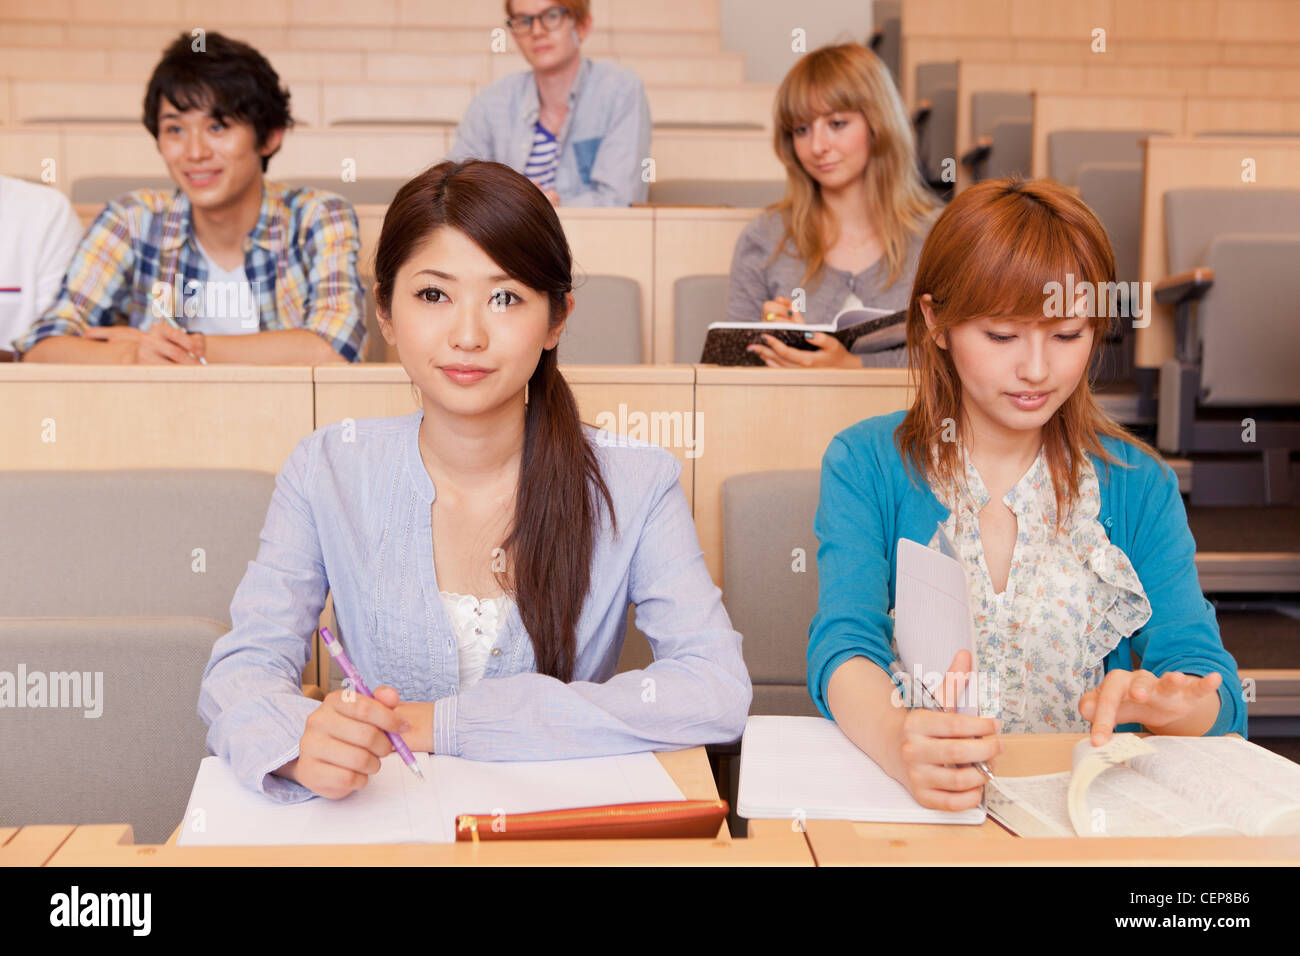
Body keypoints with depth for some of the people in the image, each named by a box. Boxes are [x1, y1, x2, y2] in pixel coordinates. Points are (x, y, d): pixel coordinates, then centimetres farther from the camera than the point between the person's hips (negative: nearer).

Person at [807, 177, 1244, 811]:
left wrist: (1165, 703, -24)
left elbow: (1208, 679, 1)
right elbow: (843, 646, -12)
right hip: (918, 806, -2)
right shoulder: (864, 466, 1)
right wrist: (899, 741, -35)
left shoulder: (1140, 486, 8)